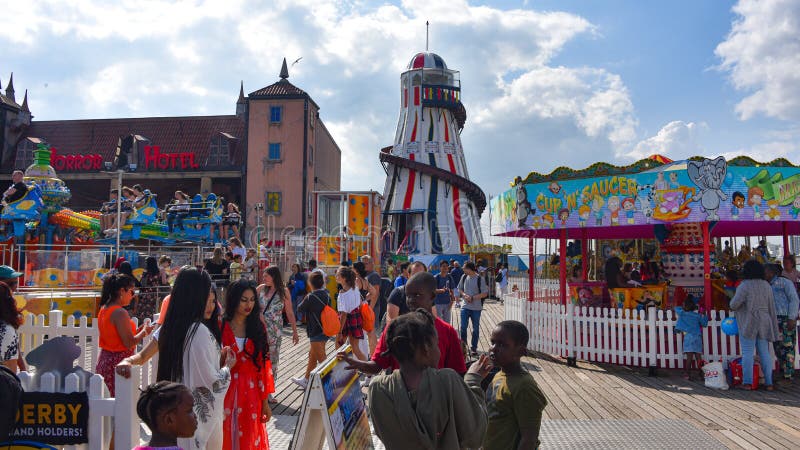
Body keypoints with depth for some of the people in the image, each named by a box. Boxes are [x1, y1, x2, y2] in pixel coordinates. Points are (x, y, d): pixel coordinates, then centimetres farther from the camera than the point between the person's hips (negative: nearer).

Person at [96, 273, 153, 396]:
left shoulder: (104, 309, 9)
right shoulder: (120, 312, -18)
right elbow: (129, 343, -19)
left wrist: (138, 330, 11)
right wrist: (144, 332, -4)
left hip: (105, 360, 9)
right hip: (118, 362, -9)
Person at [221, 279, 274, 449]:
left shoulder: (258, 327, 2)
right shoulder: (221, 327, -5)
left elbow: (264, 365, 1)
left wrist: (265, 402, 0)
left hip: (251, 394, 2)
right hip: (226, 393, -2)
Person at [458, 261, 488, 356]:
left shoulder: (480, 279, -10)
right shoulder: (464, 277, 2)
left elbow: (485, 294, -9)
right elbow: (460, 289, 13)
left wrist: (472, 297, -17)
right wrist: (464, 295, -7)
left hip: (476, 308, -3)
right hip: (465, 306, 3)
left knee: (475, 328, 7)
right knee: (463, 327, -3)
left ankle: (474, 348, 19)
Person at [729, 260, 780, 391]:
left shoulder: (744, 285, -12)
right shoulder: (766, 285, 8)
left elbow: (734, 304, -17)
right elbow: (771, 306, 11)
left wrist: (732, 307, 7)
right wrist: (772, 325, 17)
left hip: (748, 323, -6)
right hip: (764, 322, 6)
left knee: (747, 353, -3)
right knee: (765, 353, 10)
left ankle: (747, 382, -3)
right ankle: (768, 382, 13)